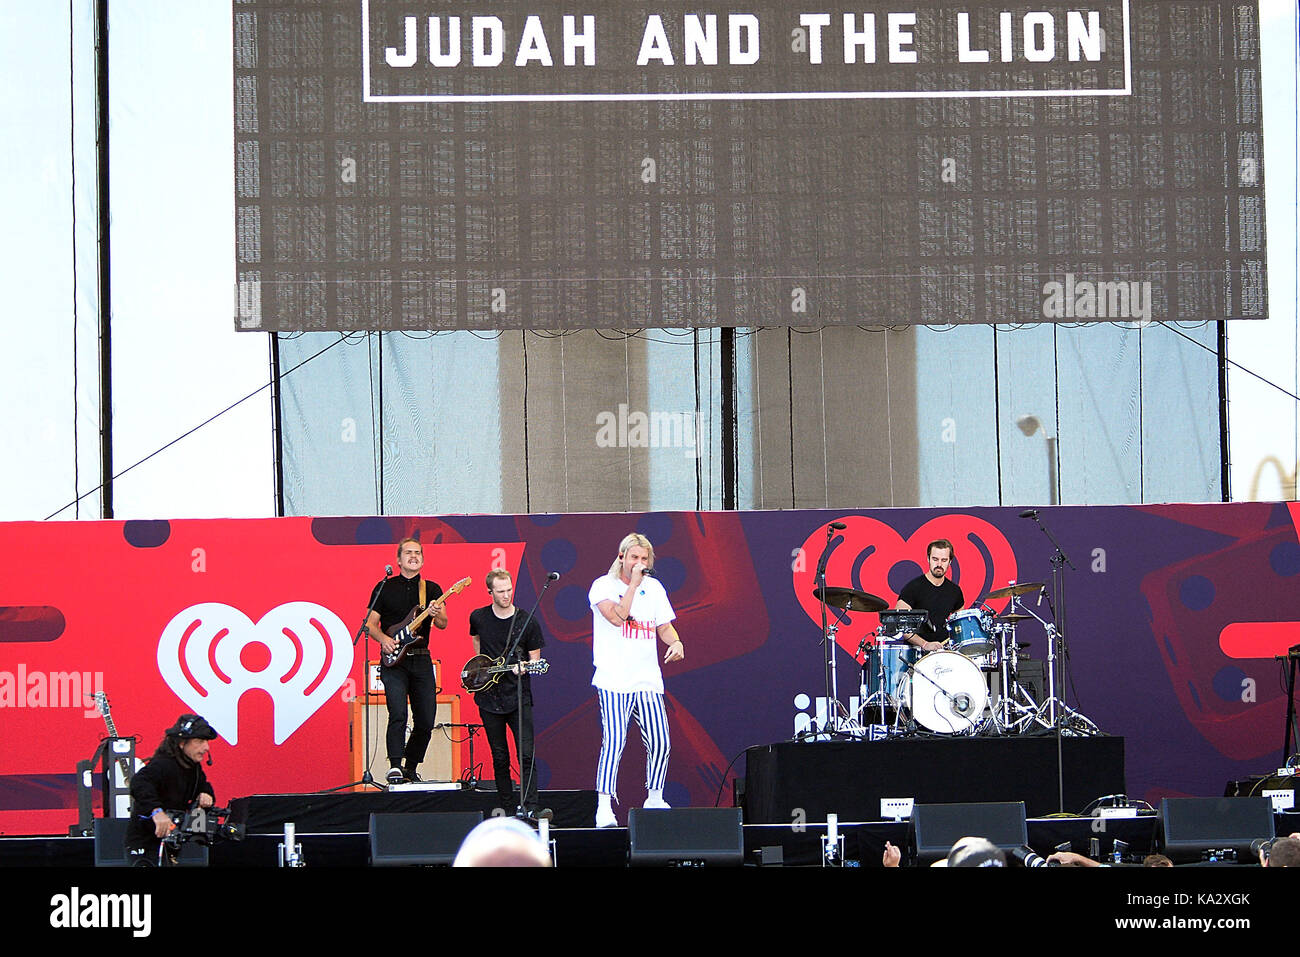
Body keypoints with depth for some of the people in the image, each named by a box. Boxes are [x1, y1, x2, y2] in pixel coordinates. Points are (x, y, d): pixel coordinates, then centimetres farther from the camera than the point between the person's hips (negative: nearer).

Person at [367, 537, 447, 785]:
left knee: (426, 722, 1)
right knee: (398, 714, -21)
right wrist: (384, 639, -12)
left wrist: (436, 615, -21)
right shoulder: (385, 588, 6)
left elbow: (443, 624, 2)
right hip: (394, 661, -3)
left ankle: (410, 767, 17)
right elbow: (370, 623, 6)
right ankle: (395, 766, -23)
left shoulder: (431, 589, 11)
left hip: (421, 661, 3)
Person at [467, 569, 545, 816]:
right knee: (499, 758, 7)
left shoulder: (527, 622, -3)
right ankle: (507, 810, 14)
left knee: (526, 755, -12)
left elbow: (535, 659, 2)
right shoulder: (478, 618, 4)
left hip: (518, 698, -2)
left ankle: (530, 810, -15)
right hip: (489, 697, 2)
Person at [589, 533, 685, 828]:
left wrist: (676, 642, -2)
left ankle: (655, 799, 19)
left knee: (660, 744, 1)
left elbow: (664, 626, 19)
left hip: (648, 680, 5)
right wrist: (633, 583, -13)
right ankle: (604, 807, -13)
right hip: (614, 681, -5)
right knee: (614, 743, -15)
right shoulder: (603, 585, -2)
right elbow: (617, 616, -18)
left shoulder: (654, 588, 15)